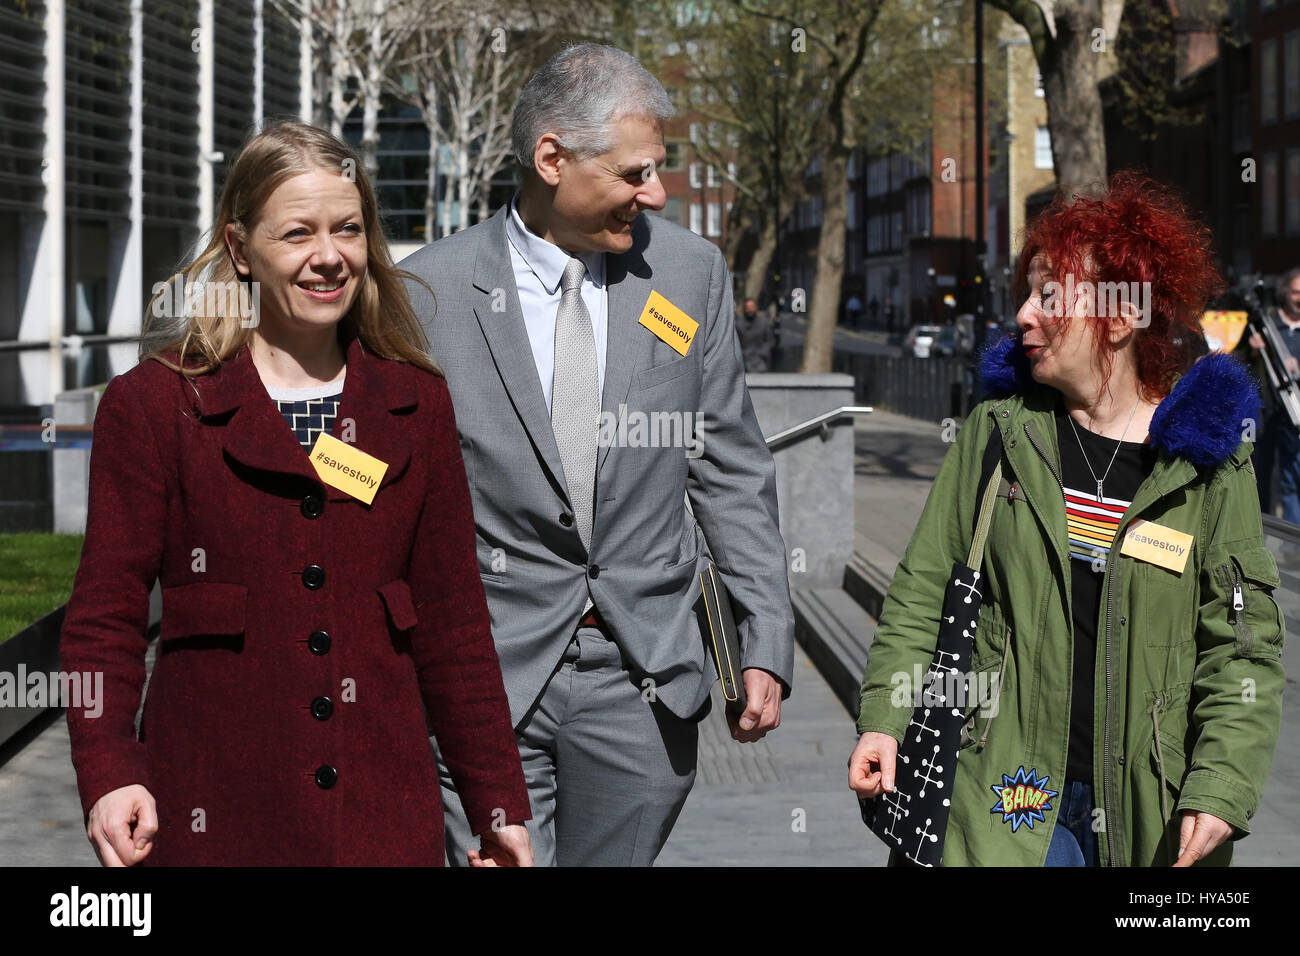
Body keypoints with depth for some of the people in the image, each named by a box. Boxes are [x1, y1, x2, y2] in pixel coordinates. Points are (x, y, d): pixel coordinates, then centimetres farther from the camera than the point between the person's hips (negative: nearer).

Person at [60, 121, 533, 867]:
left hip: (385, 813, 3)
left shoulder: (414, 405, 9)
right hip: (211, 818, -2)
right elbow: (105, 616, -3)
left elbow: (453, 618, 10)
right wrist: (108, 775, -19)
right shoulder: (153, 406, -1)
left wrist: (498, 804, 8)